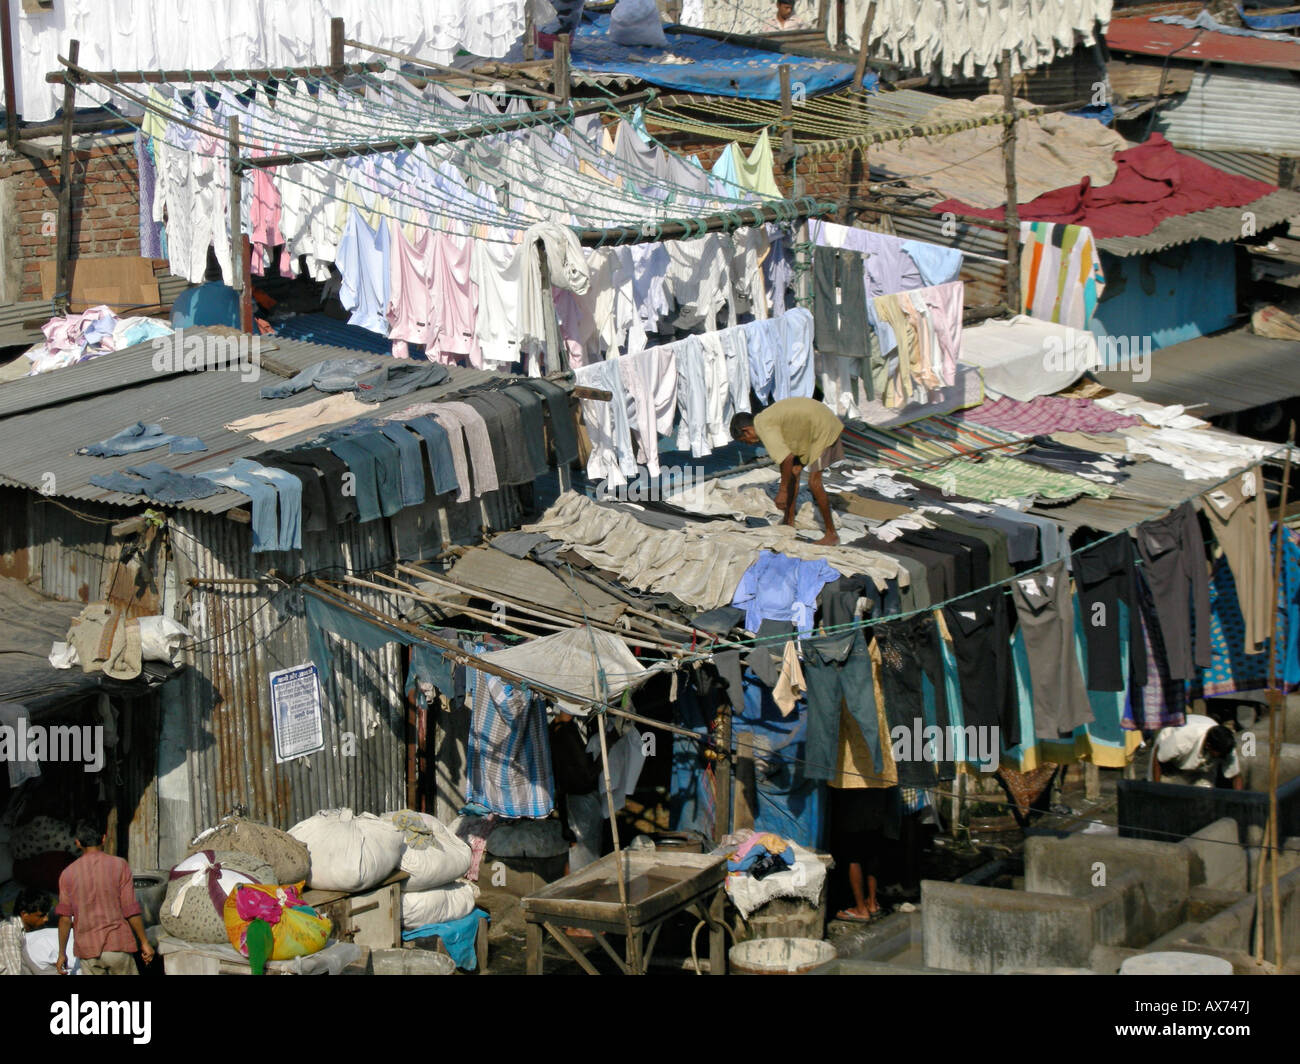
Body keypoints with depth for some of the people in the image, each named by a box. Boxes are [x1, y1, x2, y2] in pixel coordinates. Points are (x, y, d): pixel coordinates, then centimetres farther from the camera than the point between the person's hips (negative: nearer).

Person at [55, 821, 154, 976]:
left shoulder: (68, 874, 2)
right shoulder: (119, 866, -4)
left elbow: (65, 918, -1)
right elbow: (131, 910, -7)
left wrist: (62, 953, 6)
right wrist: (144, 943, 1)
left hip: (88, 951, 1)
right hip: (118, 946, -1)